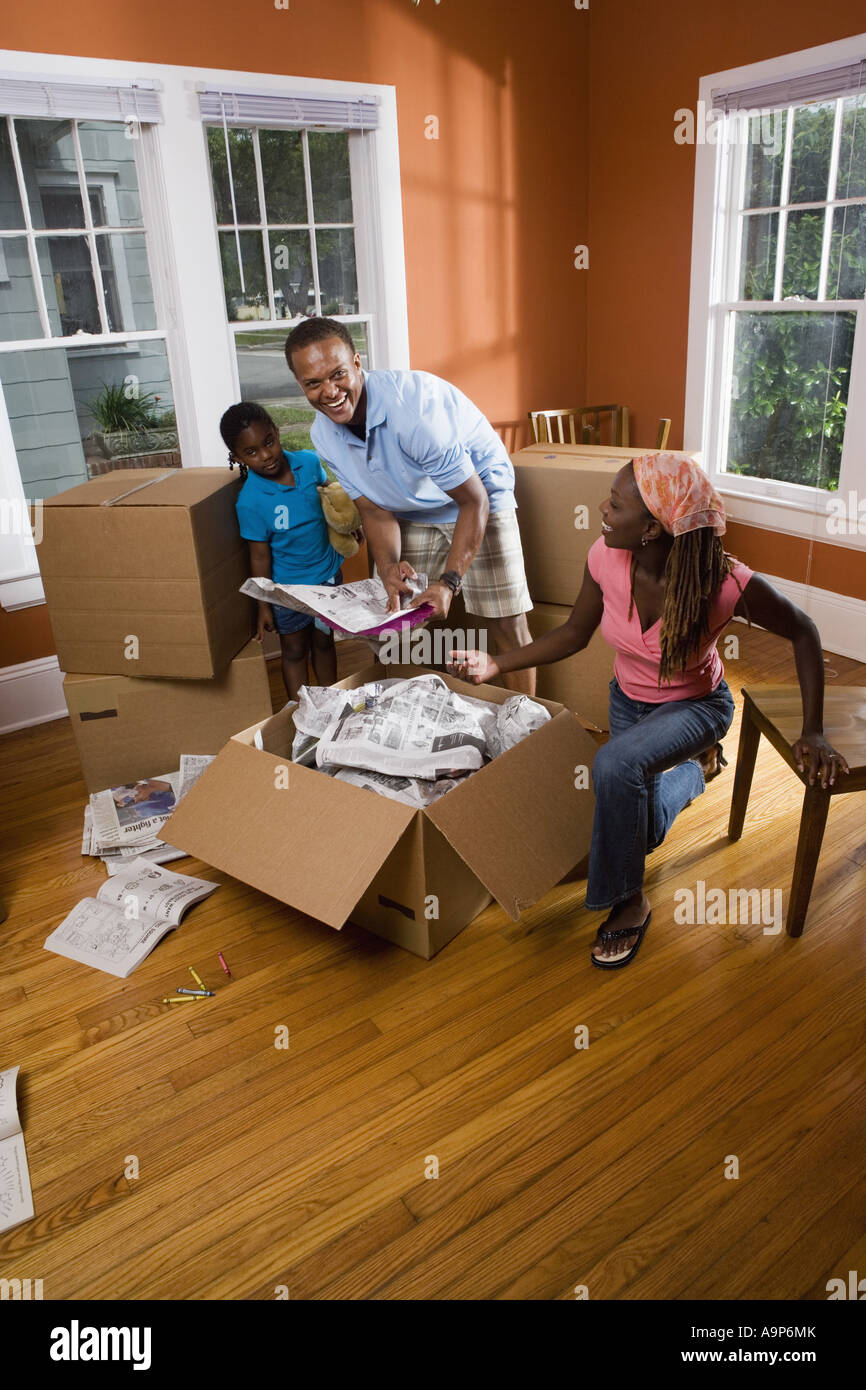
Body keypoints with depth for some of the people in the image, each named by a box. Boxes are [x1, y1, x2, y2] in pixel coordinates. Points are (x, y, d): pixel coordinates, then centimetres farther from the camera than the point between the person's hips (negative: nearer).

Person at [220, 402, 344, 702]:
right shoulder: (250, 501, -23)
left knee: (323, 642, 20)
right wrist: (263, 607, -11)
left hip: (328, 573, 4)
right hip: (288, 587, -4)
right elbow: (260, 557, -15)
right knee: (294, 650, 14)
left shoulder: (309, 461, -12)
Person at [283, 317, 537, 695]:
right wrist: (388, 566, -27)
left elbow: (475, 501, -28)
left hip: (479, 498, -5)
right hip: (412, 514, 6)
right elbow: (375, 510, -7)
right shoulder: (324, 435, -14)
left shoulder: (414, 406, -34)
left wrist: (449, 582, -37)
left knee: (508, 623, -9)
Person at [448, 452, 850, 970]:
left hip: (696, 704, -5)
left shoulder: (727, 583, -35)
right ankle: (697, 766, 49)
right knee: (644, 829, 16)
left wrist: (813, 732, -17)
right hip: (630, 698, 5)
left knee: (615, 765, -36)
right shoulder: (607, 558, -25)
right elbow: (574, 634, -7)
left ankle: (630, 902, -12)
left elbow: (804, 634, -18)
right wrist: (497, 665, -14)